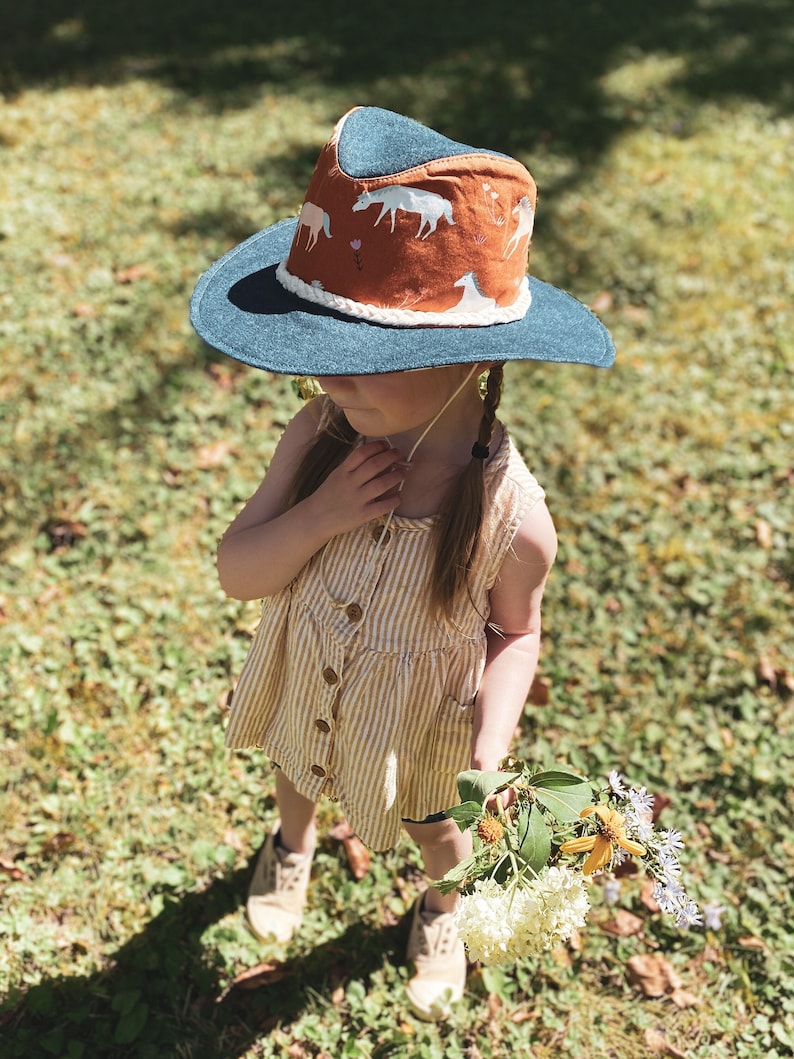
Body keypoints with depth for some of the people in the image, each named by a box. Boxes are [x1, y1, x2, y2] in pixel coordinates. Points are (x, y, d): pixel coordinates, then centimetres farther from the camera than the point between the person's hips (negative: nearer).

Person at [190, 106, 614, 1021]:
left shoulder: (511, 514, -34)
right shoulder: (321, 436, -27)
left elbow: (517, 633, -15)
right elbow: (236, 573, -19)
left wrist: (491, 753, -28)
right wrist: (322, 513, -37)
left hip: (422, 723, -2)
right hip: (307, 691, 3)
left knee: (435, 827, 29)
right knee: (297, 771, 35)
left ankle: (439, 910, 66)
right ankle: (293, 843, 72)